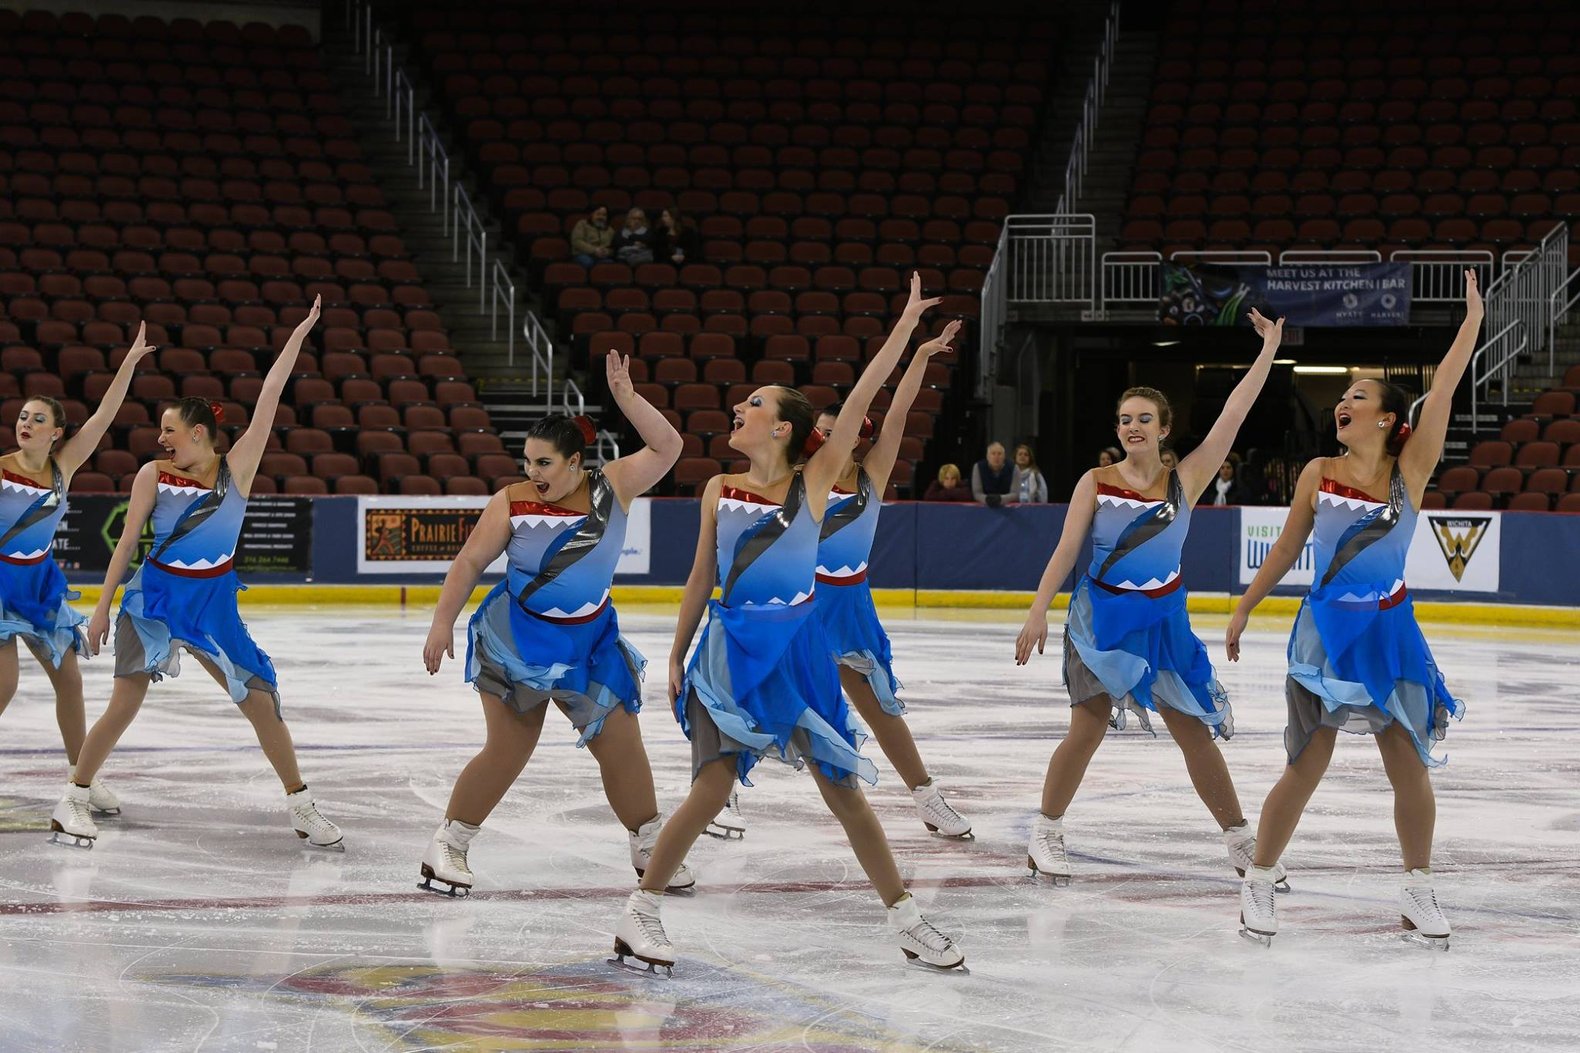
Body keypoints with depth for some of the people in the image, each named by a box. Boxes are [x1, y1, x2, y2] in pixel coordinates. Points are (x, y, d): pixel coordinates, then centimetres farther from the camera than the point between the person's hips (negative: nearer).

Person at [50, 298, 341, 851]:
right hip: (155, 598, -2)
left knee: (262, 701, 2)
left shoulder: (237, 468, -5)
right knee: (125, 704, -8)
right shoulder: (153, 475, -5)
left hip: (214, 603, 2)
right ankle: (72, 801, 2)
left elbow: (269, 397, -8)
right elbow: (127, 542, 0)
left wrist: (298, 334, -10)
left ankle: (301, 806, 14)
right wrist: (103, 606, -1)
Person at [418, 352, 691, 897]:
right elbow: (470, 562, -5)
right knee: (507, 751, -4)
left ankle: (649, 848, 21)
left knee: (621, 743, 4)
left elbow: (666, 448, -10)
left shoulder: (612, 487, -5)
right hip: (516, 637, -3)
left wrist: (626, 397, -20)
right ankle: (446, 845, 9)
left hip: (591, 640, 3)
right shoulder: (512, 502, -11)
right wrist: (443, 622, -7)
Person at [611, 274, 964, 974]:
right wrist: (677, 658, 13)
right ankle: (639, 912, 3)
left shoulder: (814, 480, -3)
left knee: (842, 788, 2)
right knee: (711, 790, -9)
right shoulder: (720, 490, 5)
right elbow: (700, 580, 11)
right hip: (728, 649, 1)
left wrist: (907, 322, -14)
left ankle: (905, 920, 11)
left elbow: (860, 399, -9)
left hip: (795, 648, -1)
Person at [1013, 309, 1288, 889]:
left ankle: (1240, 839, 12)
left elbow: (1232, 416, -5)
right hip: (1101, 613, -1)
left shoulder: (1184, 481, -1)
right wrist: (1038, 613, -12)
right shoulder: (1095, 484, -3)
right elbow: (1066, 551, -4)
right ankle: (1047, 831, 9)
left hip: (1163, 617, 1)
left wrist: (1268, 350, -7)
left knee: (1194, 731, 4)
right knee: (1088, 728, -5)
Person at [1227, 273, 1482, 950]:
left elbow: (1442, 391, -11)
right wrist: (1244, 609, 12)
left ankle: (1417, 889, 20)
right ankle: (1257, 884, 12)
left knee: (1409, 767, 4)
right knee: (1305, 768, -1)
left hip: (1389, 632, 1)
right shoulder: (1319, 474, 0)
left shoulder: (1412, 469, -4)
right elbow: (1286, 550, 9)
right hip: (1324, 631, -1)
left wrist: (1473, 316, -15)